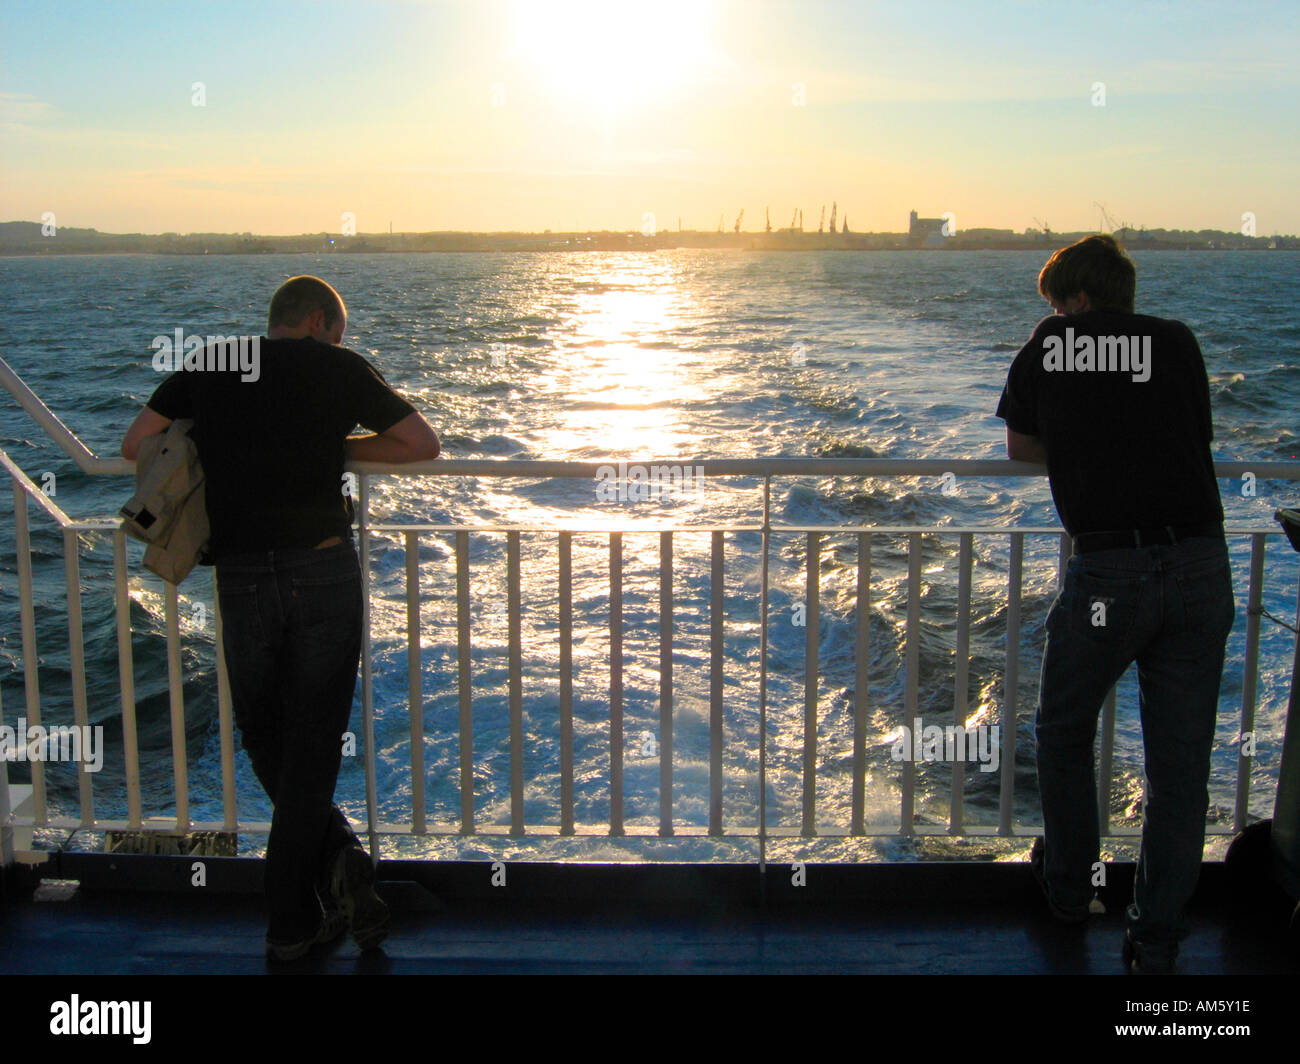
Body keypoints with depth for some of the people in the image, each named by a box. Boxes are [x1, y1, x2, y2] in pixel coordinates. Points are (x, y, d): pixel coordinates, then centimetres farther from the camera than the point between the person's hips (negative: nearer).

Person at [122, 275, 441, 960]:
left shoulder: (208, 368, 11)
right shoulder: (337, 367, 4)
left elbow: (135, 444, 12)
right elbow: (423, 443, 5)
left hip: (241, 578, 2)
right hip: (325, 571, -2)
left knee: (265, 740, 17)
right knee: (311, 748, 7)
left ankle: (338, 860, 6)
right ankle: (289, 923, 9)